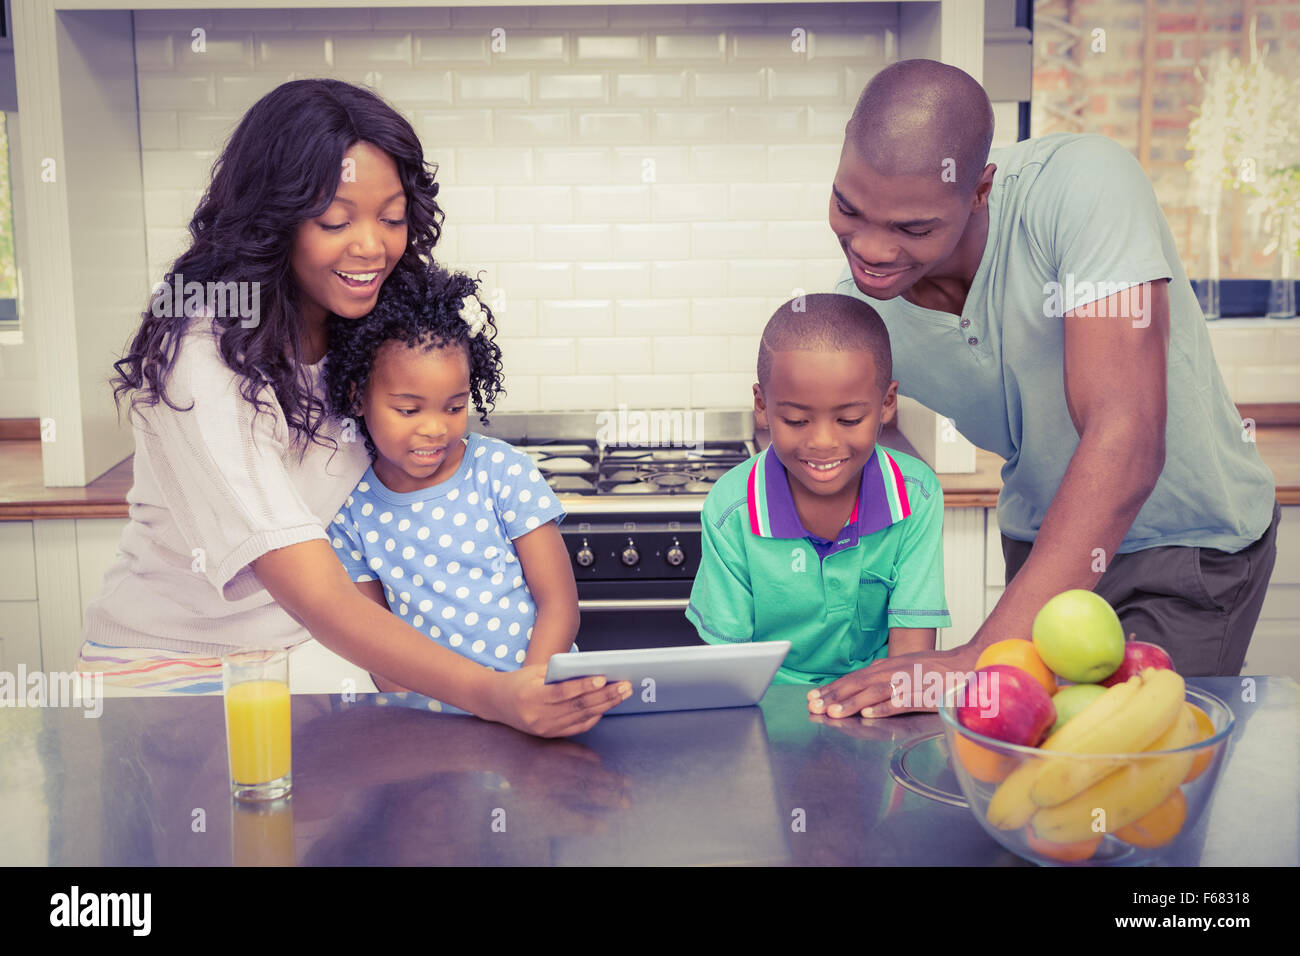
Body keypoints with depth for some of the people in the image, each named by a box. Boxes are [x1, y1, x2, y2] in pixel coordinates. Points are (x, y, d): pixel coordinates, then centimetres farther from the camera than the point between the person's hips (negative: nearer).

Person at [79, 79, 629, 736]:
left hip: (321, 656, 4)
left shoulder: (376, 329, -1)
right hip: (176, 661, -4)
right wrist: (491, 694, -44)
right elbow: (317, 595, -30)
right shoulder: (203, 357, -24)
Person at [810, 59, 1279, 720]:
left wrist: (985, 655, -45)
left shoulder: (1083, 186, -32)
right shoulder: (852, 315, -17)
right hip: (1039, 539, 4)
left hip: (1190, 538, -4)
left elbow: (1127, 443, -40)